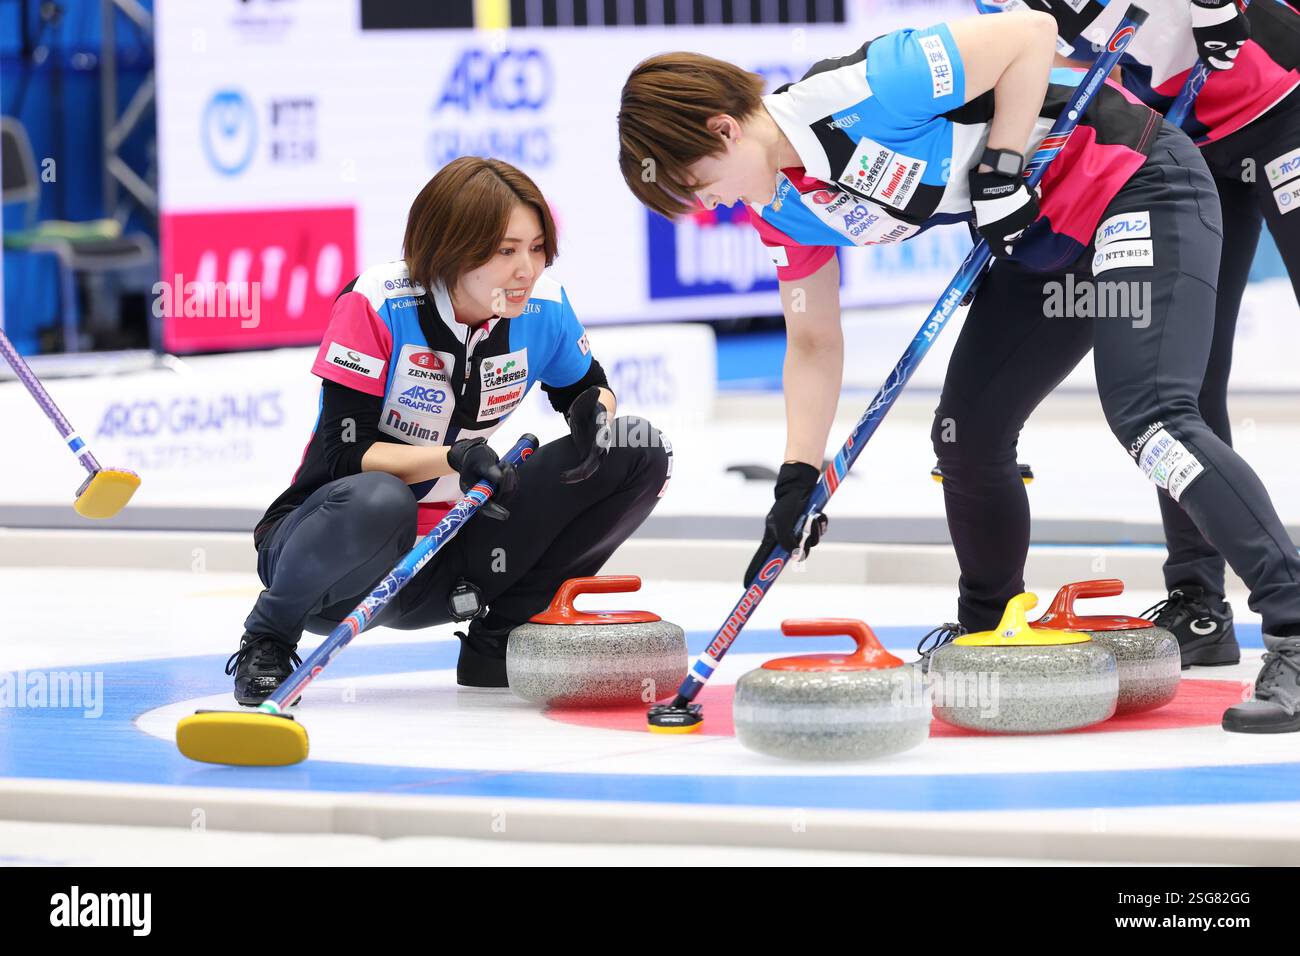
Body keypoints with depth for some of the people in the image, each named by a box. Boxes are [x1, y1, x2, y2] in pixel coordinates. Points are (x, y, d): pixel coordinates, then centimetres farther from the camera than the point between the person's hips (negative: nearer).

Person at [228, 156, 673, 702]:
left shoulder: (543, 307, -6)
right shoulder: (376, 305, -20)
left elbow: (587, 387, 14)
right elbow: (344, 455, -21)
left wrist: (594, 411, -11)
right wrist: (454, 457, -35)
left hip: (451, 559, 5)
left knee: (641, 455, -8)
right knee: (376, 501, -44)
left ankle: (499, 638, 0)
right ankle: (267, 638, -12)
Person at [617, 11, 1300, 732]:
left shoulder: (855, 95, -28)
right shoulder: (781, 207, 0)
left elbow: (1029, 34, -25)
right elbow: (813, 344, 9)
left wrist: (1001, 168, -23)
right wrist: (797, 477, 2)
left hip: (1138, 190, -9)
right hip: (1042, 236, 9)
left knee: (1148, 418, -24)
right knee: (965, 435, 11)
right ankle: (987, 630, 35)